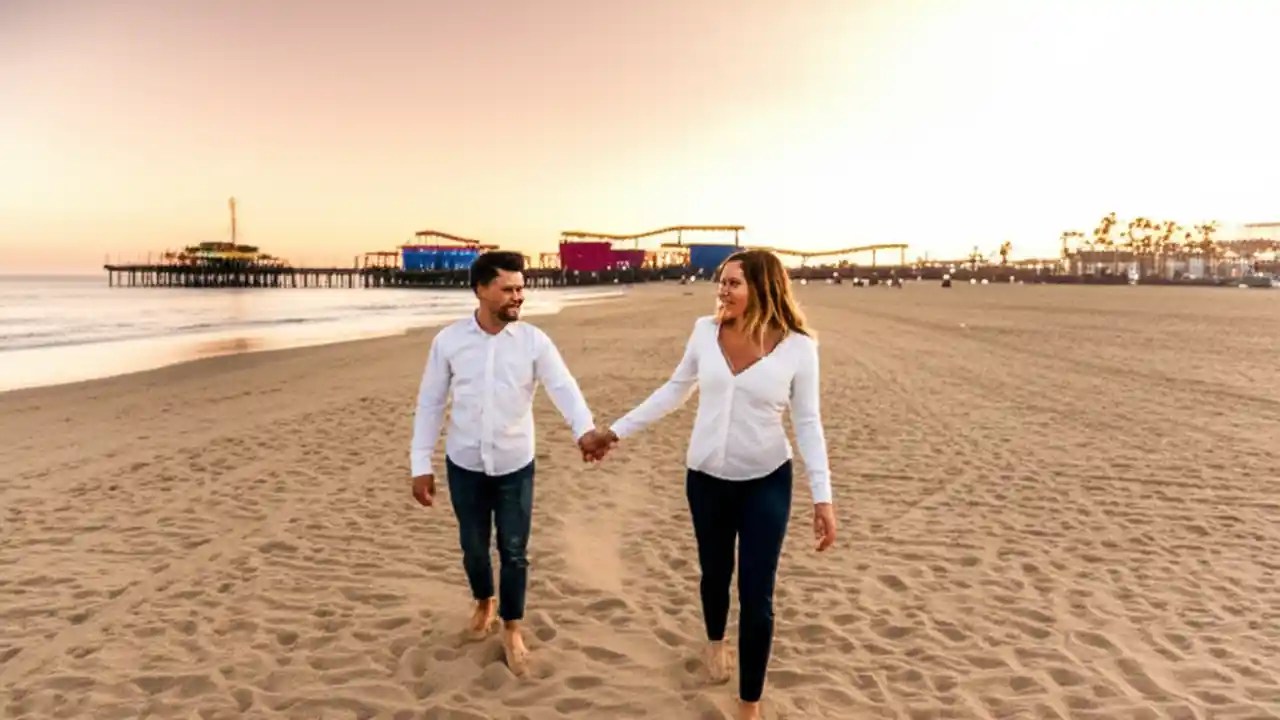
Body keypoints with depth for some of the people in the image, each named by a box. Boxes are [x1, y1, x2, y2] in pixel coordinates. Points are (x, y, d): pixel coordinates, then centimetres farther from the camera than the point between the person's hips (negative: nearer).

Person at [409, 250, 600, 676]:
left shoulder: (534, 341, -9)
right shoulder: (448, 340, -7)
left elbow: (563, 387, -19)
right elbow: (429, 404, -2)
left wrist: (585, 429, -39)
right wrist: (420, 464, -3)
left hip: (516, 466, -1)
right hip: (464, 465, 1)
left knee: (514, 551, 8)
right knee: (473, 546, 16)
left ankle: (512, 630, 28)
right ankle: (484, 604, 46)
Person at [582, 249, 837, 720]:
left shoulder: (798, 346, -14)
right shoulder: (705, 331, -6)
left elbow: (807, 423, -9)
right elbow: (674, 391, 5)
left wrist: (822, 496, -14)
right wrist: (615, 432, 7)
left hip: (767, 482, -2)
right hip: (706, 476, 3)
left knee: (757, 596, 1)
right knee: (715, 572, 20)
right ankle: (715, 641, 54)